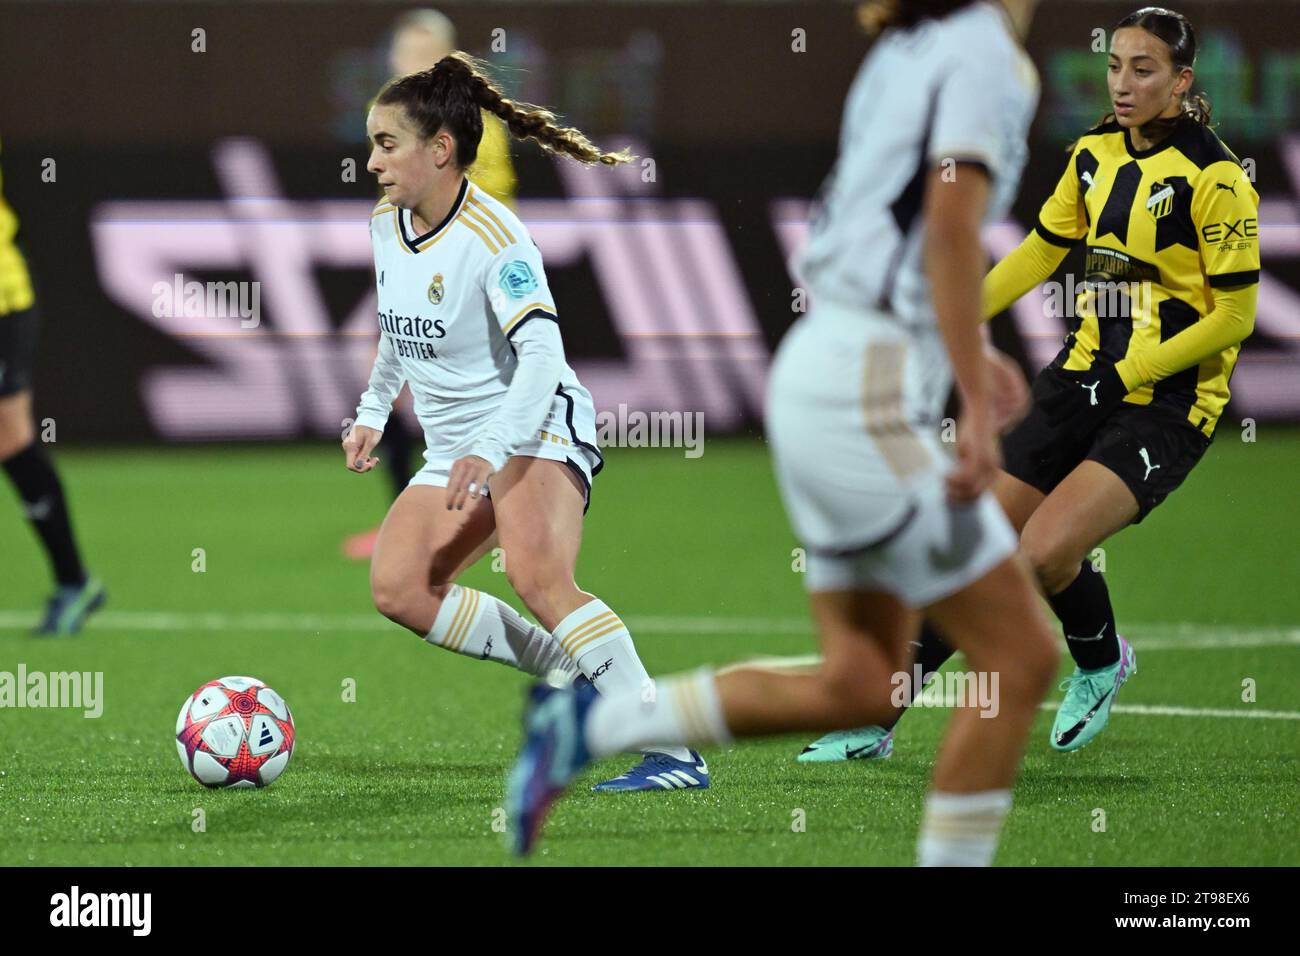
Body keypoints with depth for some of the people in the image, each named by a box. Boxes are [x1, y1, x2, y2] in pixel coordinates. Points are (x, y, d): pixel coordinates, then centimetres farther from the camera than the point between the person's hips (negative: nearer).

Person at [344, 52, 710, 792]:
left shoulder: (493, 239, -20)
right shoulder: (386, 225, 6)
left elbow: (542, 353, -29)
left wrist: (490, 451, -40)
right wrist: (373, 414, 22)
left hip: (537, 431, -9)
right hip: (456, 450, 9)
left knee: (538, 579, -30)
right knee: (398, 589, -8)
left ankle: (674, 754, -30)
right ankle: (575, 674, 3)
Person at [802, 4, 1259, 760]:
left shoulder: (1213, 175, -13)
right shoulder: (1096, 153, 6)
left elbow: (1234, 315, -13)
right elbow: (1039, 253, 19)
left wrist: (1132, 373, -17)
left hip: (1169, 402, -6)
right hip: (1087, 379, 6)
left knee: (1046, 549, -23)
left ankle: (1101, 663, 9)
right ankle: (877, 719, 11)